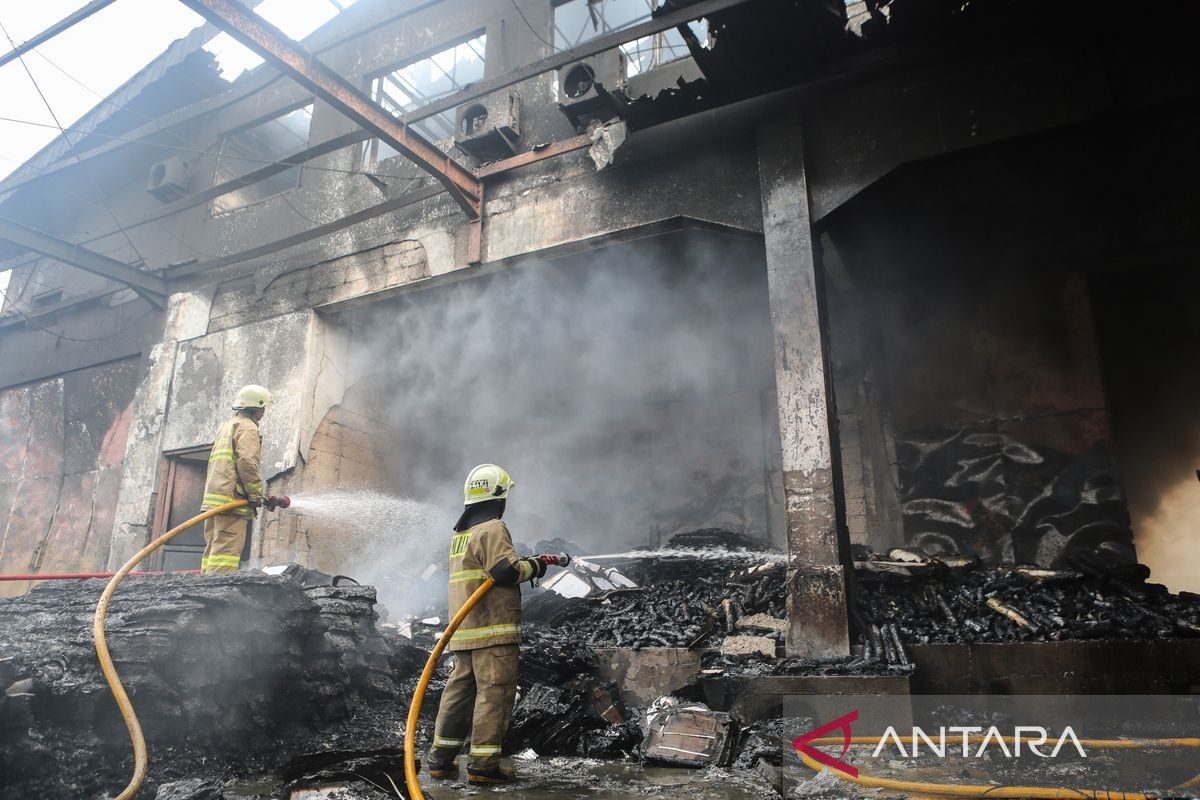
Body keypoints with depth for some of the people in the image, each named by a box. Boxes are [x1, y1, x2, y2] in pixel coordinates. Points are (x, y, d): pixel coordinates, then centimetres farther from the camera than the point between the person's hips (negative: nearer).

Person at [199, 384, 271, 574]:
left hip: (213, 495, 9)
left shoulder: (227, 426, 27)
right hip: (232, 498, -9)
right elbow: (247, 462, -16)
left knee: (213, 547, 8)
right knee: (227, 548, -14)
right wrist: (256, 495, -10)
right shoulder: (247, 427, -3)